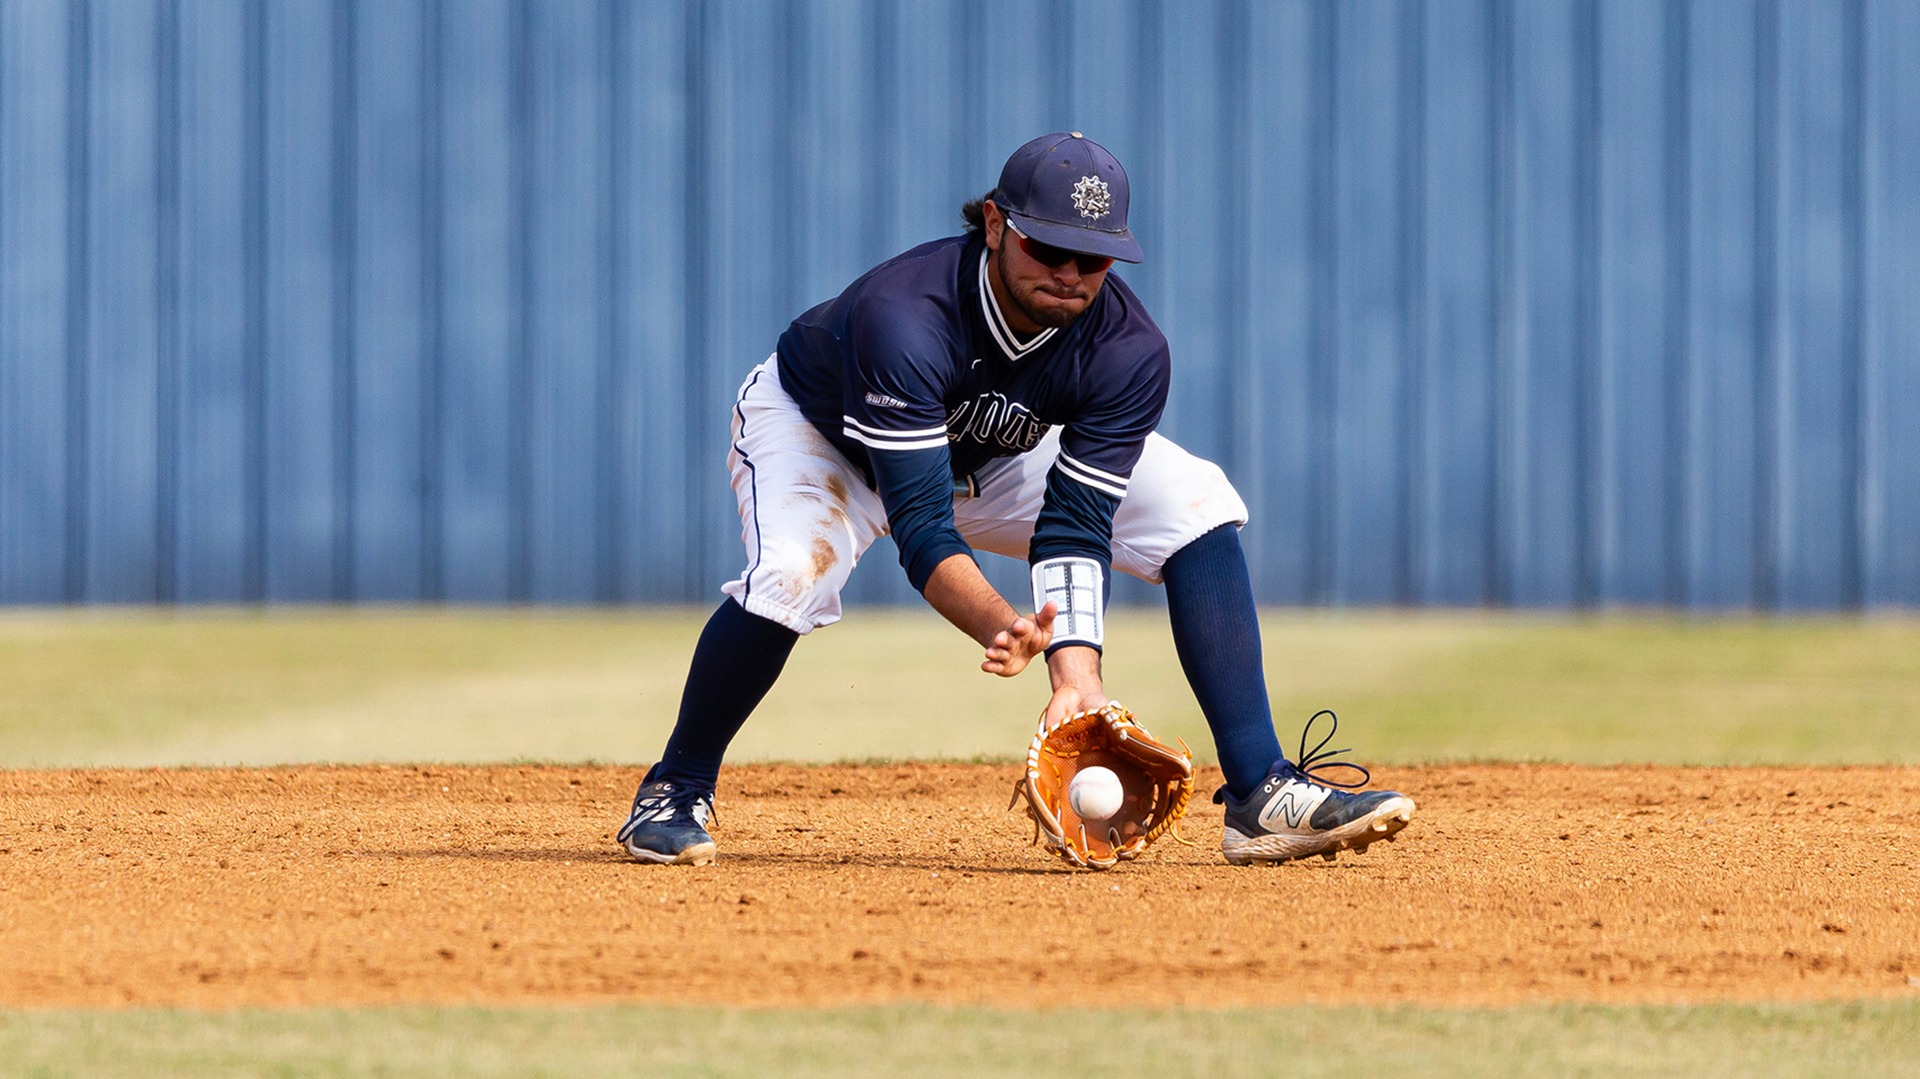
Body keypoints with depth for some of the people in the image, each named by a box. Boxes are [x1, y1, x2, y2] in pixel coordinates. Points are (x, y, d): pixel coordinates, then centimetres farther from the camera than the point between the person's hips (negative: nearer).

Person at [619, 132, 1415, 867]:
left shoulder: (1127, 349, -27)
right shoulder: (904, 316, -41)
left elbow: (1074, 527, -28)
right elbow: (920, 526, -44)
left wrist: (1076, 668, -45)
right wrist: (1002, 630, -61)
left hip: (989, 457, 4)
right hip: (819, 429, -4)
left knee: (1198, 506, -14)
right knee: (792, 573, -37)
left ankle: (1260, 794, -16)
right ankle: (676, 794, -12)